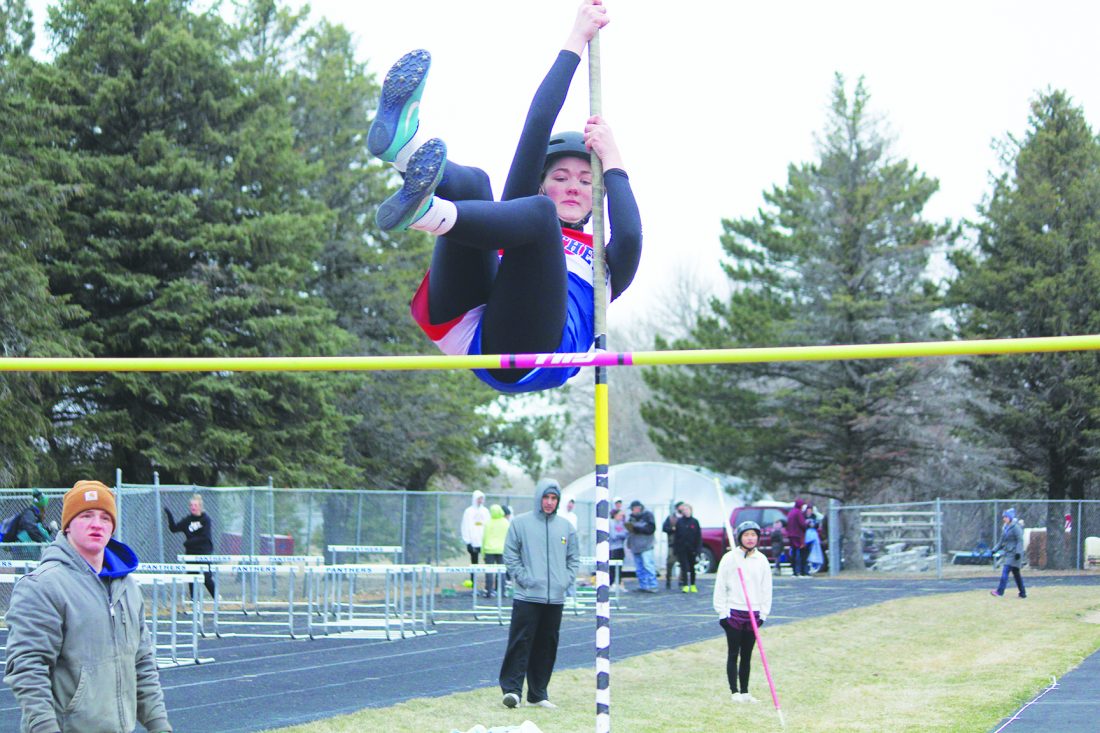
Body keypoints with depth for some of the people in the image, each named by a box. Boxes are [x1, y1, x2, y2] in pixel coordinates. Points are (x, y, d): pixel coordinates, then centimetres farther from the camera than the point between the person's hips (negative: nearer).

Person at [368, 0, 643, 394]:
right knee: (471, 183, -8)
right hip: (465, 328, 2)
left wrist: (612, 164, 20)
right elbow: (537, 127, 29)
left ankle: (427, 212, -54)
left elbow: (629, 237, 8)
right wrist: (573, 44, 28)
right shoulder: (518, 213, 38)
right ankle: (405, 144, -45)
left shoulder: (604, 268, 34)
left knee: (538, 213, -22)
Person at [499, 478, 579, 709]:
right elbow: (510, 555, 0)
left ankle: (538, 694, 15)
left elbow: (574, 558, 16)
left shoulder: (566, 526, 11)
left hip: (556, 599, 4)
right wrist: (523, 578, -9)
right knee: (520, 643, -11)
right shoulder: (520, 523, 1)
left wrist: (566, 580, 2)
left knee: (547, 647, 8)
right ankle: (512, 689, -13)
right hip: (527, 597, -4)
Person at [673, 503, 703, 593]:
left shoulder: (694, 522, 1)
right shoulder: (679, 522, 1)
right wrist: (675, 550, -3)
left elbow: (699, 536, 1)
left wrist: (698, 549, -6)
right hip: (682, 549, -1)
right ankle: (686, 585, -7)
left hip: (692, 549, 1)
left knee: (691, 567, 10)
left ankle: (693, 585, 21)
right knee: (684, 567, -6)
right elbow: (676, 536, 1)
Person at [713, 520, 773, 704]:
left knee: (747, 655, 9)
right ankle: (735, 692, 3)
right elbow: (720, 586, -3)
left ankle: (745, 692, 15)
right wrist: (722, 612, -6)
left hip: (753, 614, 3)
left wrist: (763, 613, 6)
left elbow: (766, 588, 11)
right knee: (733, 654, 0)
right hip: (733, 613, -3)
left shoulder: (762, 560, 5)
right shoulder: (729, 558, -5)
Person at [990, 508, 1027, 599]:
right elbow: (1001, 541, 21)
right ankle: (1023, 593, 17)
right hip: (1008, 553, 9)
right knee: (1016, 574, 11)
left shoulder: (1016, 527, -10)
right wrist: (995, 550, 12)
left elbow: (1020, 541, -15)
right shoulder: (1005, 528, 16)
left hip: (1014, 554, -9)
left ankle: (1000, 592, -20)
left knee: (1005, 571, -16)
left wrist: (1018, 552, -22)